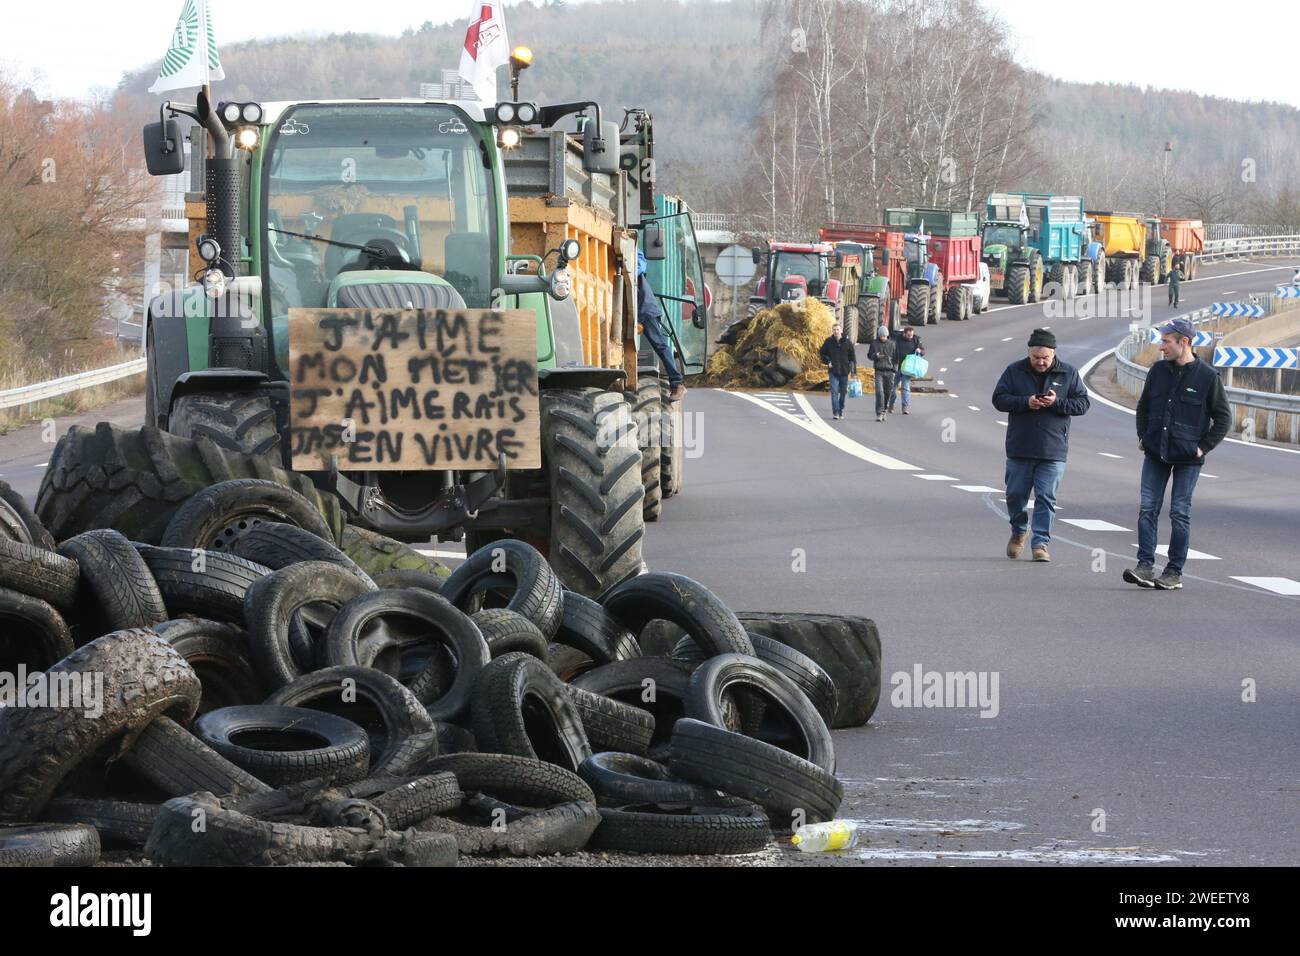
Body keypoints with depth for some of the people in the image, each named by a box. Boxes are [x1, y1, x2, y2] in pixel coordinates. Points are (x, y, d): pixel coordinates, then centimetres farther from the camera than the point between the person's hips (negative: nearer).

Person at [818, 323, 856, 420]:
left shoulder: (847, 343, -1)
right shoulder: (828, 342, 0)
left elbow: (853, 357, 3)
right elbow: (822, 353, 13)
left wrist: (854, 370, -2)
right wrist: (828, 361, -4)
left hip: (844, 371, 1)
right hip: (833, 371, -1)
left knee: (843, 392, 8)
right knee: (834, 391, -10)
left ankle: (841, 411, 22)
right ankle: (835, 412, -13)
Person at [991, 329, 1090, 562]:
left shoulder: (1068, 374, 2)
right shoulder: (1014, 371, 2)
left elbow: (1083, 403, 1)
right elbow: (999, 399, -2)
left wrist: (1057, 402, -17)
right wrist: (1025, 402, -18)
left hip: (1053, 451, -1)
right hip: (1019, 448, 1)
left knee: (1046, 498, -4)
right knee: (1015, 494, 9)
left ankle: (1041, 543, -1)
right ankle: (1018, 532, 32)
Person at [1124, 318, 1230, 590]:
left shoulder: (1208, 376, -7)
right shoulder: (1158, 371, 4)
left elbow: (1223, 417, -1)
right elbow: (1143, 407, 19)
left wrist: (1204, 447, -6)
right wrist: (1143, 437, 8)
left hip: (1188, 459, -4)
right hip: (1155, 455, 4)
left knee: (1180, 514, 1)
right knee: (1148, 509, -3)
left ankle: (1174, 572, 7)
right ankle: (1145, 566, -4)